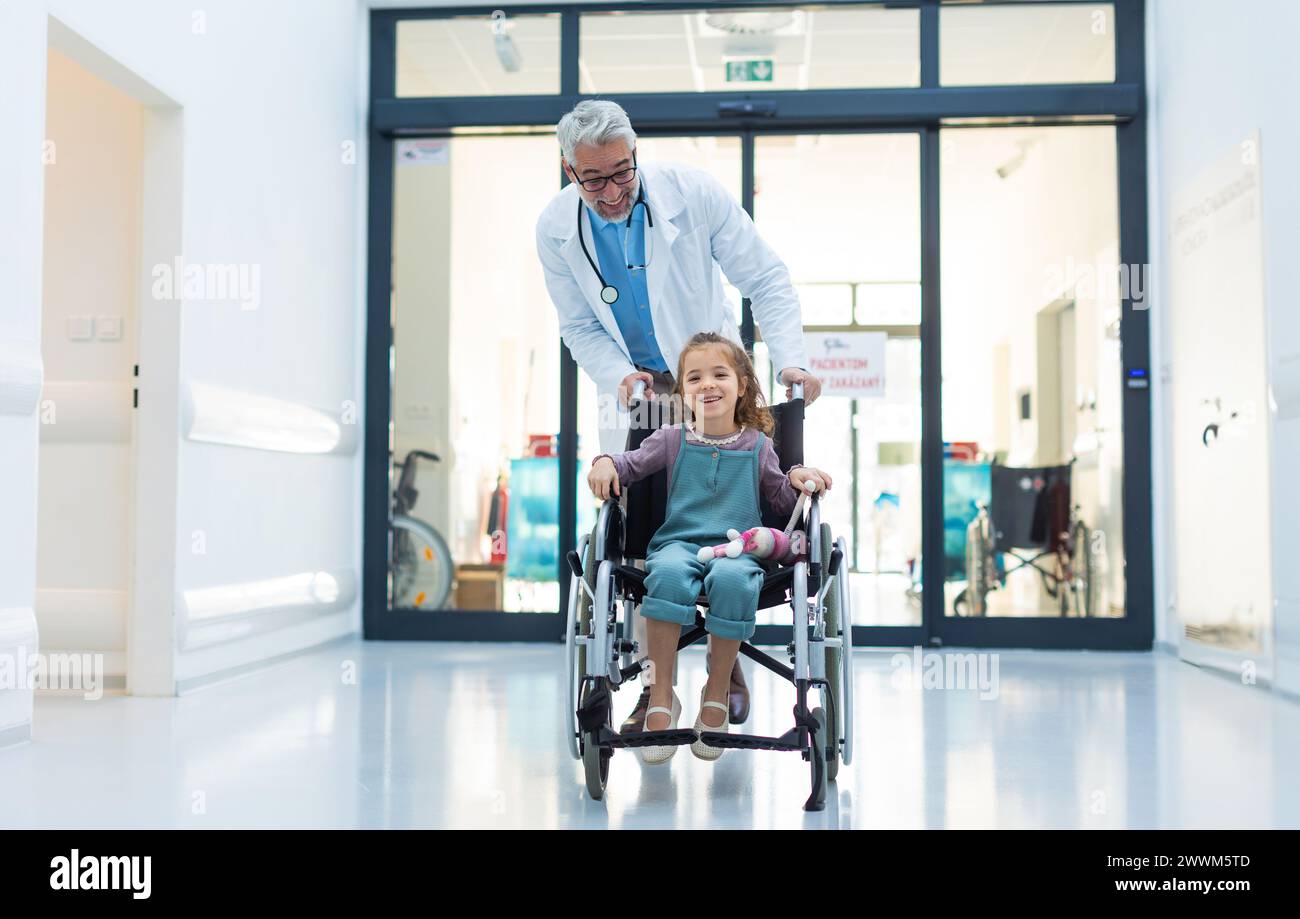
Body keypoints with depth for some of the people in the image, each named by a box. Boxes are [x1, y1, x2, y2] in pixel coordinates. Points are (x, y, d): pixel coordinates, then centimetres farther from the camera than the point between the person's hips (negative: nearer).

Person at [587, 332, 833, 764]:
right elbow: (631, 464, 19)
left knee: (731, 579, -38)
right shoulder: (672, 440, 14)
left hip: (737, 546, 0)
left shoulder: (757, 445, 15)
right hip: (679, 541, 0)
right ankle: (662, 696, -27)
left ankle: (716, 694, -19)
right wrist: (605, 462, -2)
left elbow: (782, 499, 20)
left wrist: (799, 478, 0)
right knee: (669, 573, -37)